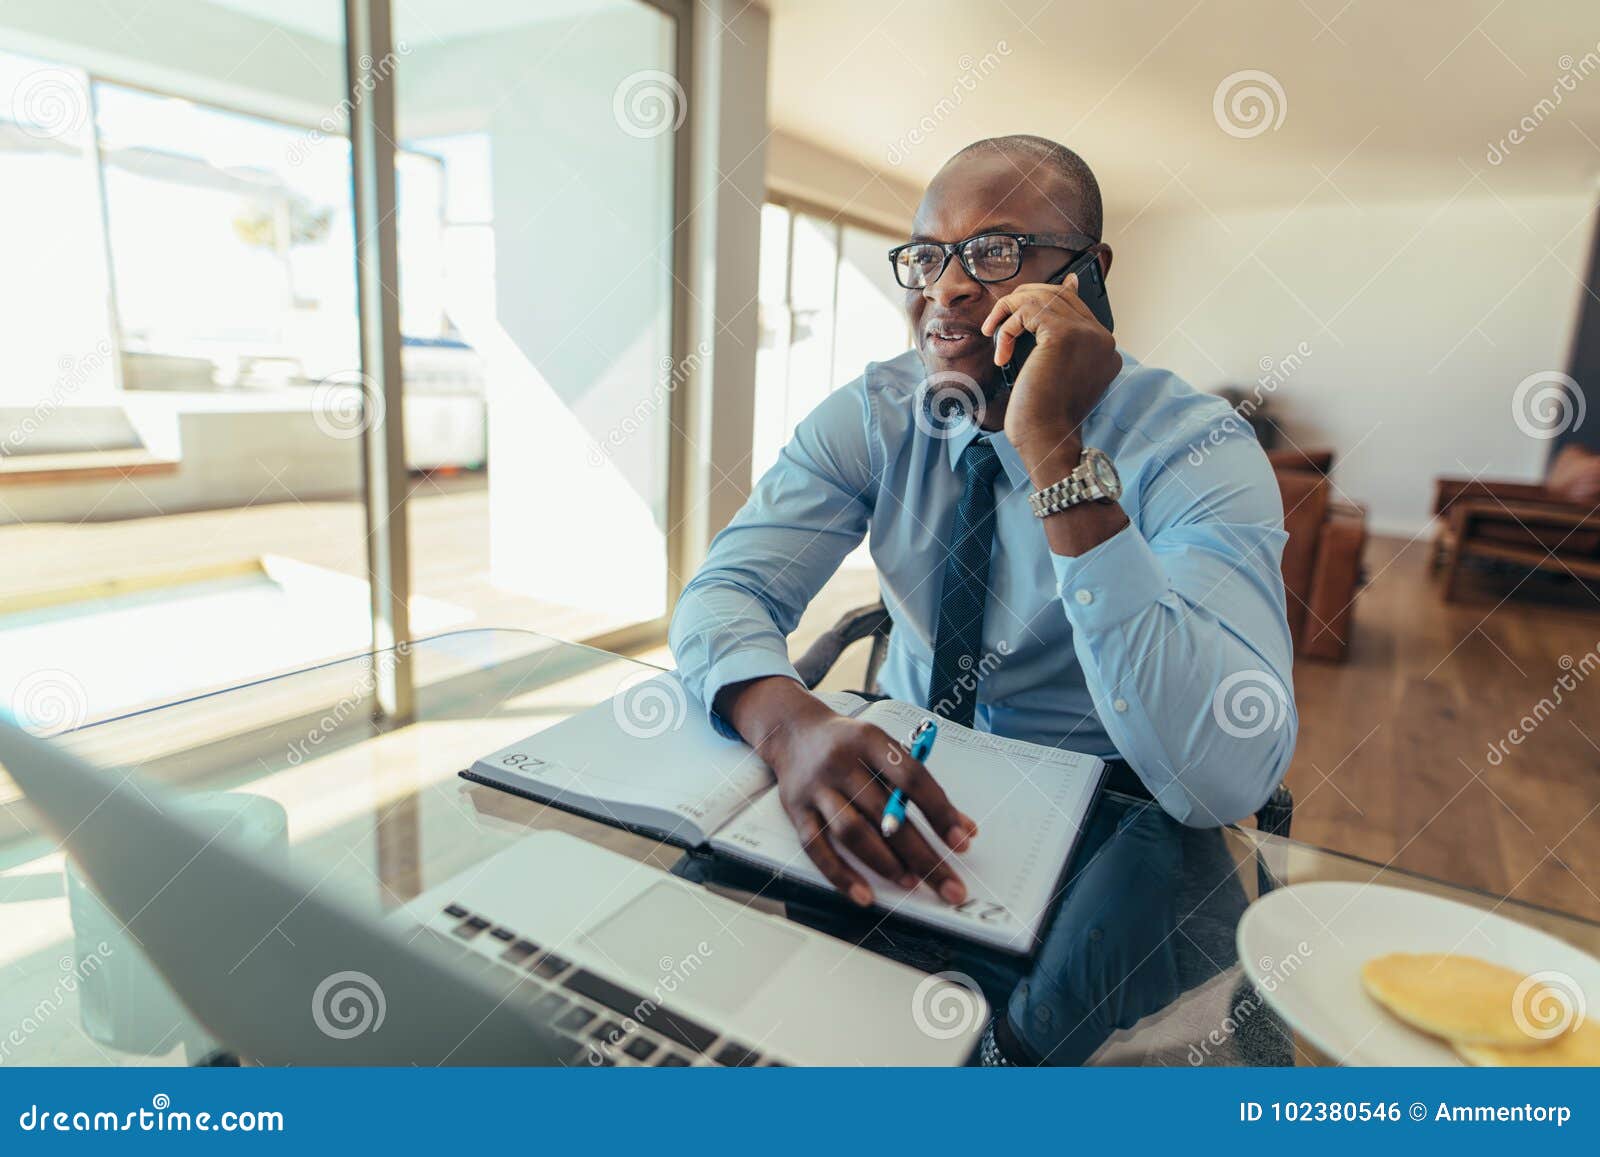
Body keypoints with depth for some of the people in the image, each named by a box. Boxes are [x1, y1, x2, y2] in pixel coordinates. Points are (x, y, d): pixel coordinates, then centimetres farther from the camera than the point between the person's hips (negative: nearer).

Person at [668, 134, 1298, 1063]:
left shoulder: (1199, 450, -17)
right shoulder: (873, 414, -4)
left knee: (1017, 1022, -28)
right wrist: (791, 724, -36)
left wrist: (1057, 452, -34)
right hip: (904, 778, 3)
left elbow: (1223, 781, -30)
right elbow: (724, 593, -12)